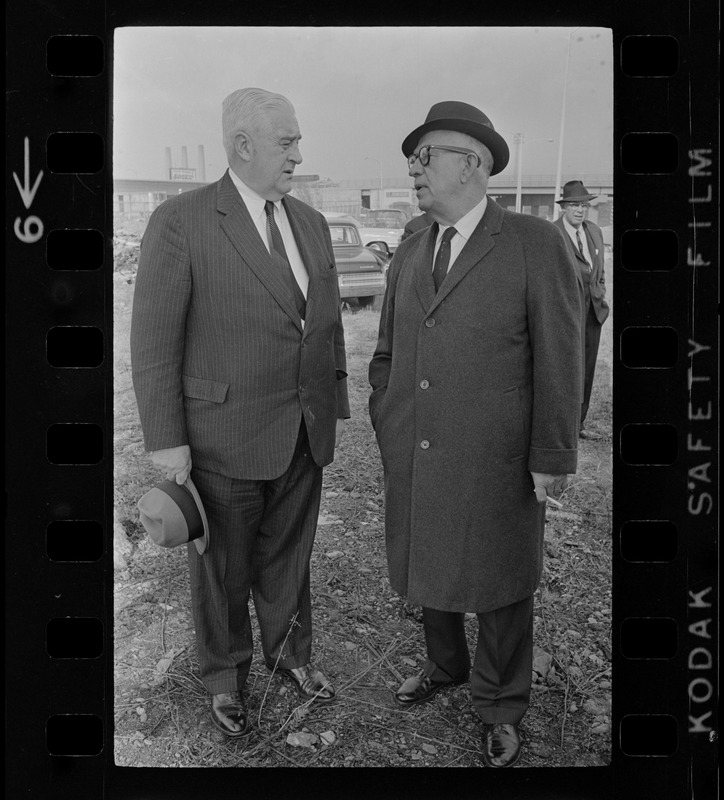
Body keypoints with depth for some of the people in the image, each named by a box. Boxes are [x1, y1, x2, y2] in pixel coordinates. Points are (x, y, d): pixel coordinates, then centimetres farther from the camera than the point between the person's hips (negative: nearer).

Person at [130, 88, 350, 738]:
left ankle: (290, 652, 41)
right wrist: (165, 440, -13)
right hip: (224, 437, -5)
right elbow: (154, 340, -12)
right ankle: (226, 674, 35)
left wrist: (337, 405, 14)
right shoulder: (180, 222, -13)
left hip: (304, 436, 5)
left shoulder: (311, 223, 7)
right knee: (224, 567, 13)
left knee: (289, 554, 18)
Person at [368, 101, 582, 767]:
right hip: (414, 458, 5)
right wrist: (386, 427, 11)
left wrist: (552, 459, -11)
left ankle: (501, 708, 32)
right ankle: (445, 665, 45)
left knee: (499, 586, 10)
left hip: (493, 463, -5)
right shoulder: (411, 253, 7)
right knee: (430, 570, 19)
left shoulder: (536, 244, -11)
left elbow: (558, 358, -11)